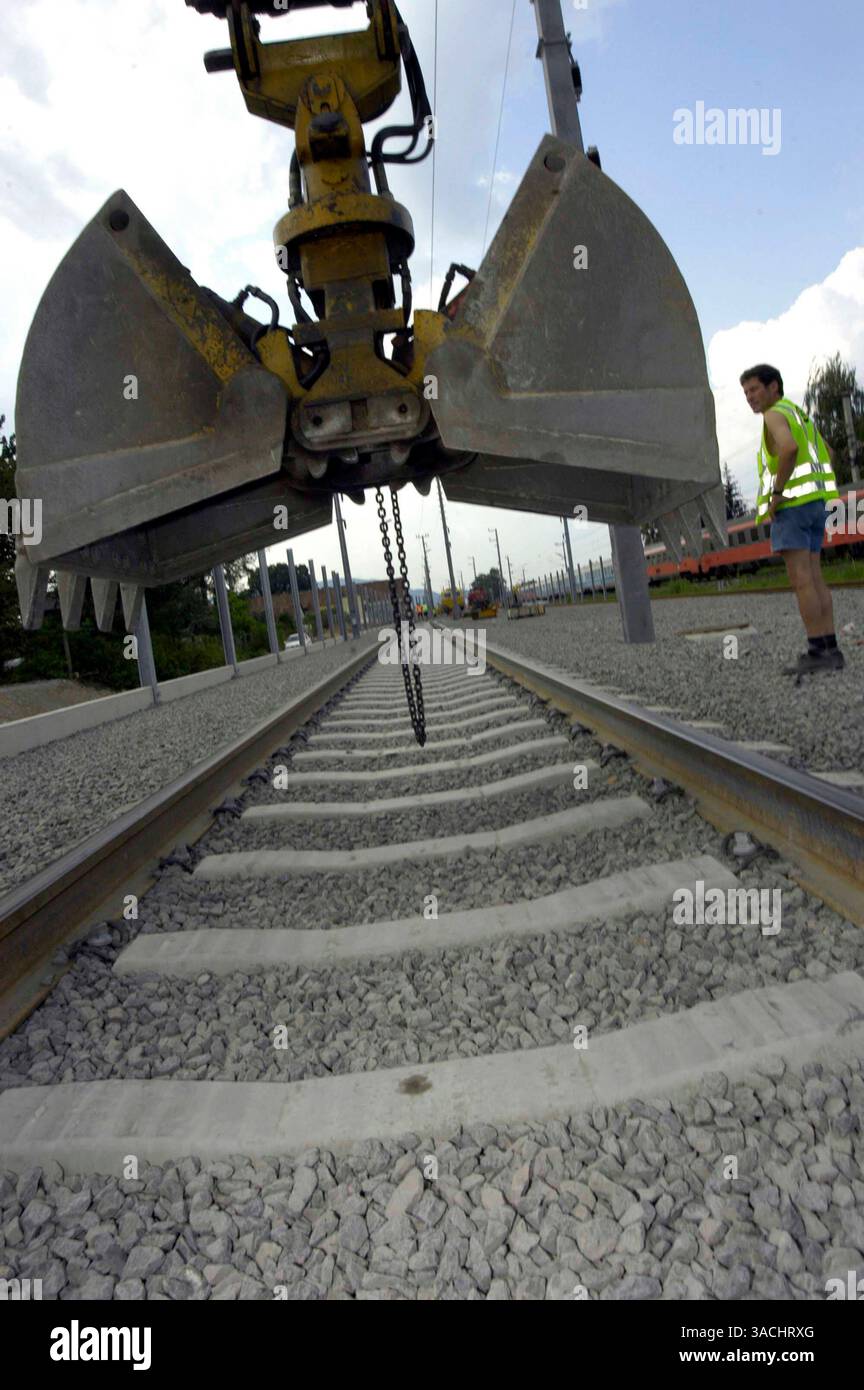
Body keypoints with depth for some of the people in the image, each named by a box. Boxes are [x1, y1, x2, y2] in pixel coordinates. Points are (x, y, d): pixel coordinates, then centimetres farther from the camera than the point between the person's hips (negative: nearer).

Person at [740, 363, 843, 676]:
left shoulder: (775, 415, -7)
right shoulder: (798, 416, 24)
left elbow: (789, 448, -28)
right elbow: (829, 455, 31)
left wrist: (777, 493, -19)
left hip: (791, 504, -9)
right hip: (813, 506, 9)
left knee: (800, 580, -11)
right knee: (813, 580, 5)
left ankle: (817, 653, -14)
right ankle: (830, 650, 2)